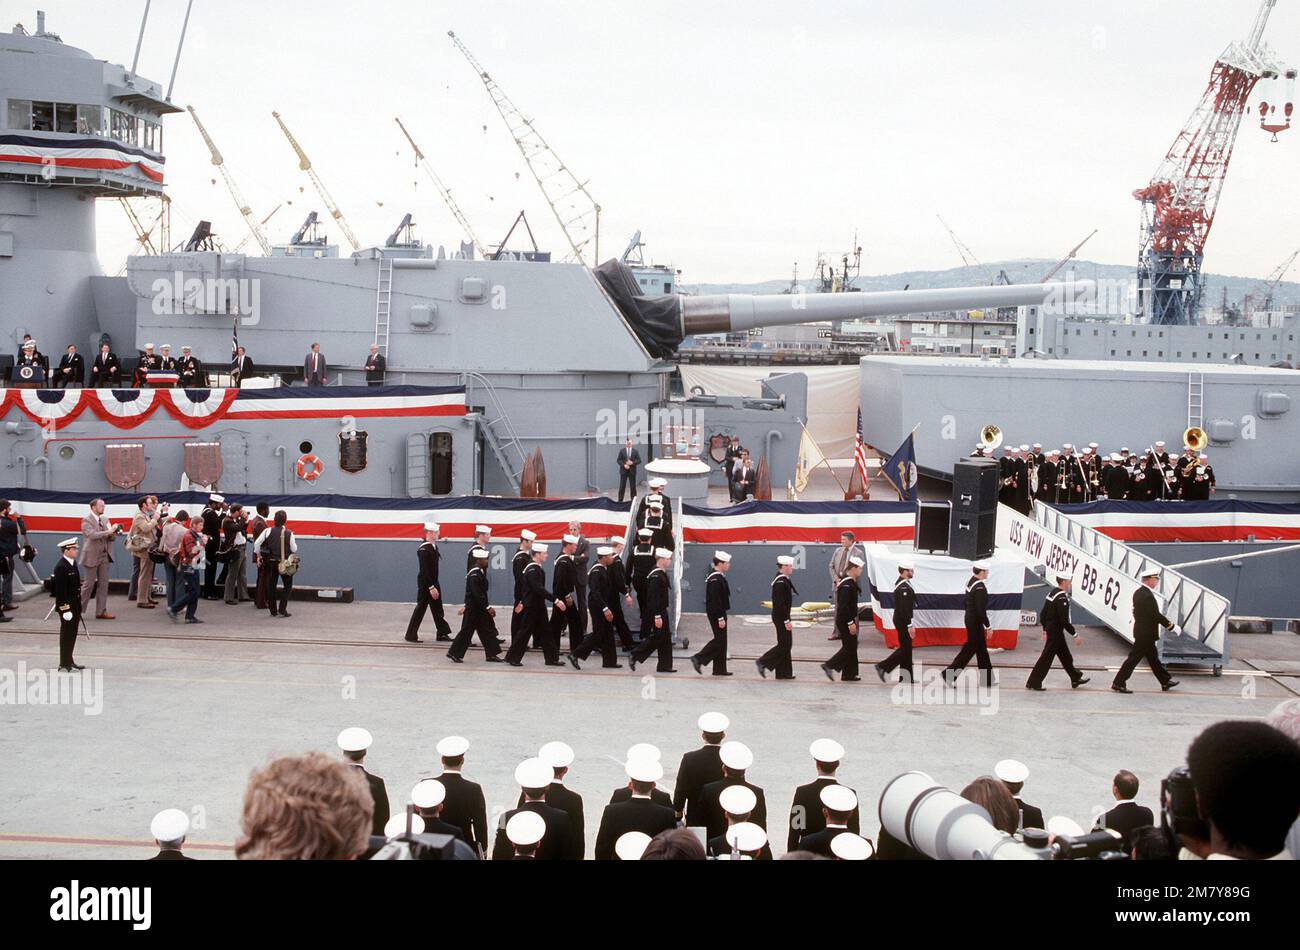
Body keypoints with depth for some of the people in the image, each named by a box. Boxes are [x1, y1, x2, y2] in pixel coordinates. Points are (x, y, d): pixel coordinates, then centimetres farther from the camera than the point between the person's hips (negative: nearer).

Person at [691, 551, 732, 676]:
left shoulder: (719, 577, 13)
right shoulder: (716, 579, -19)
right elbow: (715, 600, -23)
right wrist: (721, 618, -23)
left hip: (718, 613, 10)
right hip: (717, 614, -10)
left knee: (720, 640, 11)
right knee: (720, 640, -7)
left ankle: (720, 669, 15)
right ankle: (699, 659, -4)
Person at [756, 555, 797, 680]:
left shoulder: (783, 580, 11)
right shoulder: (781, 582, -21)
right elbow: (780, 604, -24)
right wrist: (786, 621, -22)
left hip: (780, 616, 10)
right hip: (781, 617, -10)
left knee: (785, 644, 13)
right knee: (785, 644, -5)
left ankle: (784, 672, 18)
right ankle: (762, 662, -1)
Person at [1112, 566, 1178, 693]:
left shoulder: (1138, 593, 7)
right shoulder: (1148, 596, -23)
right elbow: (1156, 615, -21)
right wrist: (1171, 626, -10)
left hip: (1142, 632, 10)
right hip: (1146, 634, -10)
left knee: (1153, 658, 17)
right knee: (1133, 658, -3)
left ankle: (1166, 682, 28)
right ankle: (1119, 683, 3)